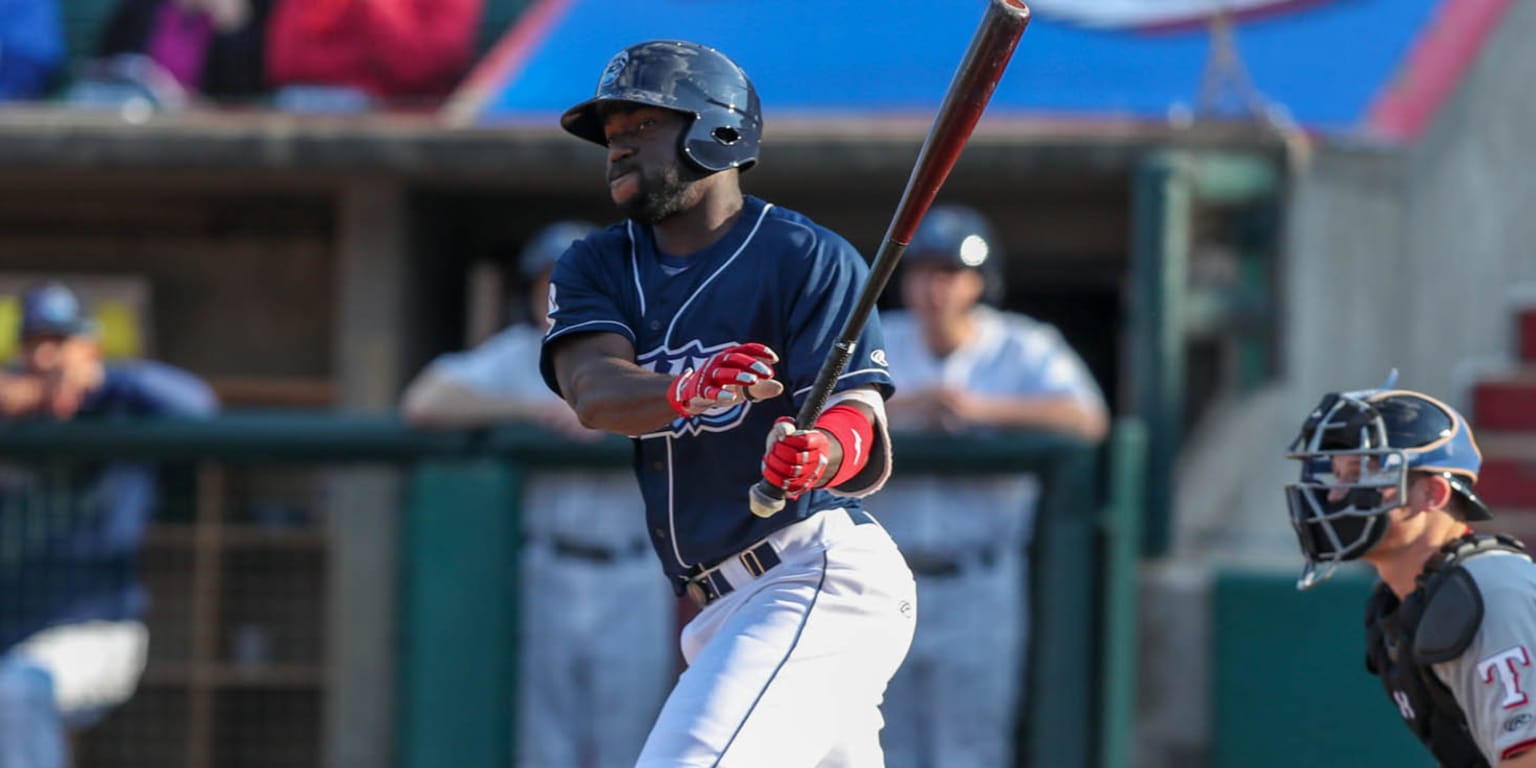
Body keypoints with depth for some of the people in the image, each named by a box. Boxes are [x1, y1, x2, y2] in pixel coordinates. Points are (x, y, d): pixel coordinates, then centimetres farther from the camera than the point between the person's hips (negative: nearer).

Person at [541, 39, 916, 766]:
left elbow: (870, 457, -14)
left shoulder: (810, 257, -6)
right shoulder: (596, 268, 11)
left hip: (818, 571, -8)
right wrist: (687, 390, -34)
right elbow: (593, 391, -11)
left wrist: (826, 453, -40)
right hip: (723, 611, 8)